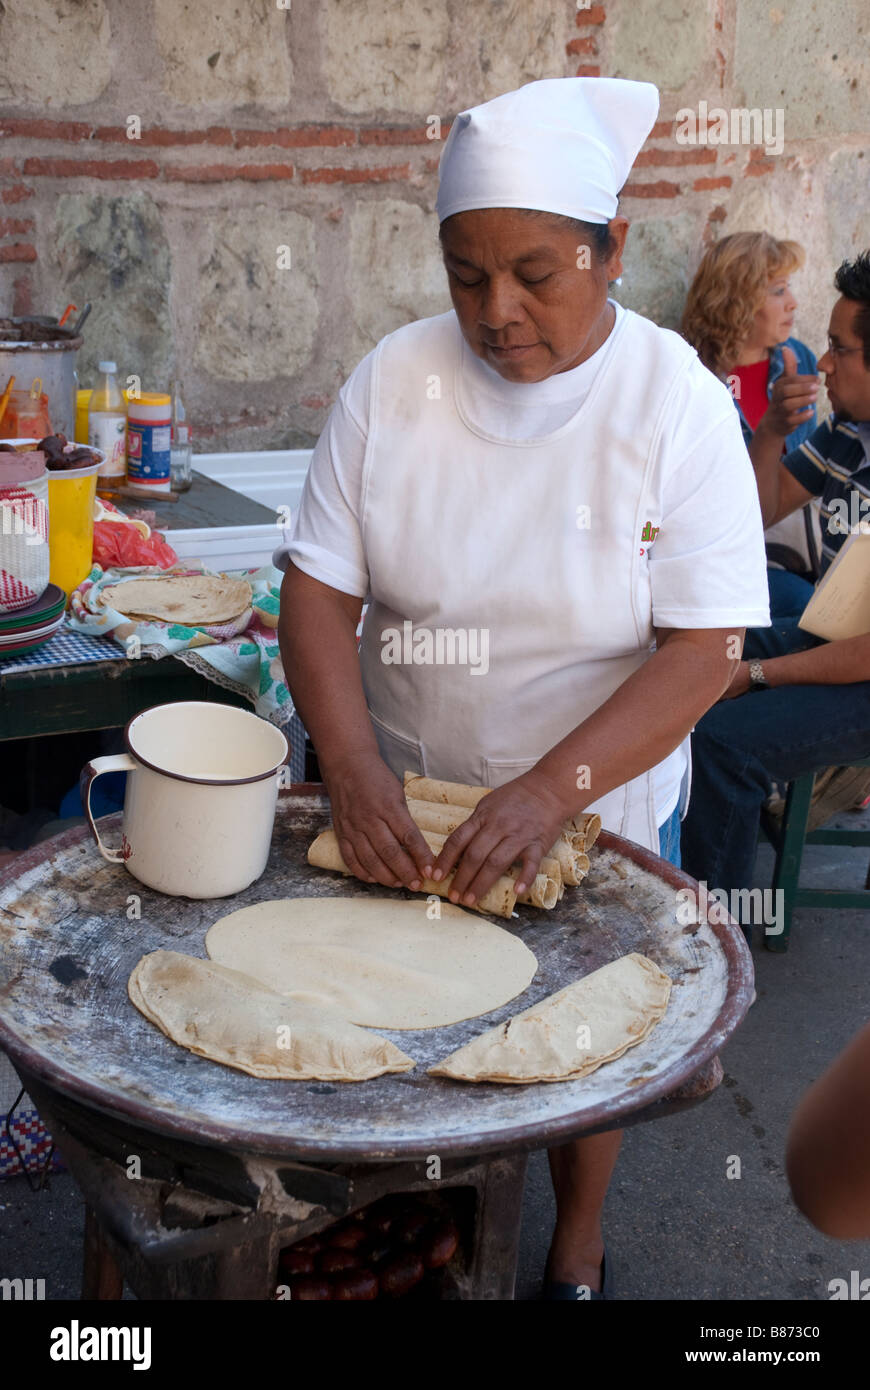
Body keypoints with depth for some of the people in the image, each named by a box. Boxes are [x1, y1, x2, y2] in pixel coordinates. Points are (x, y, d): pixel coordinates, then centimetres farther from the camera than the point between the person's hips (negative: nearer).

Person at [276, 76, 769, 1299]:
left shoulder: (679, 405, -16)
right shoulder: (393, 382, -10)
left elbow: (704, 652, -20)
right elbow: (319, 591, -10)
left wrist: (548, 795, -31)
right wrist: (353, 768, -25)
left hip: (600, 810, -1)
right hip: (402, 808, 2)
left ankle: (577, 1253, 45)